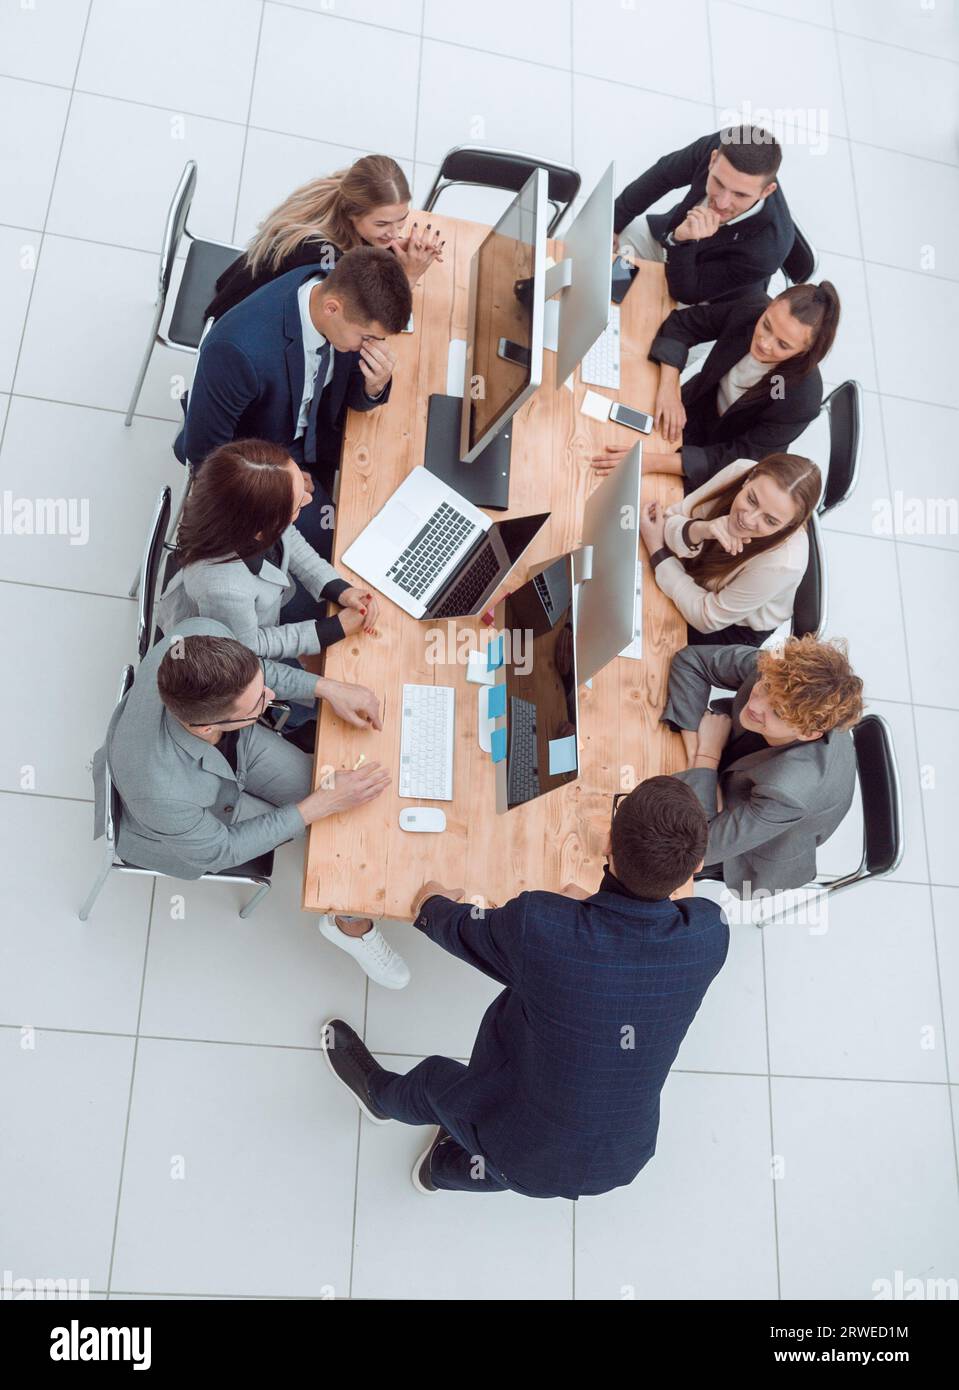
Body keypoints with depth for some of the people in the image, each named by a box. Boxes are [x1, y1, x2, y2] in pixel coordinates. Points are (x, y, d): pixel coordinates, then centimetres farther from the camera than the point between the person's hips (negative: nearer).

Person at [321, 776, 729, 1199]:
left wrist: (432, 904, 12)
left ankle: (382, 1094, 57)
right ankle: (447, 1168, 55)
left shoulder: (536, 927, -33)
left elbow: (459, 928, -10)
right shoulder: (711, 935, -25)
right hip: (625, 1162, 2)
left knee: (435, 1081, 28)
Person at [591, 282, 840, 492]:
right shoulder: (749, 312, -26)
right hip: (698, 408, 4)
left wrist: (657, 462, -41)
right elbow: (682, 324, -12)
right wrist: (668, 388, -29)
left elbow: (738, 460, -32)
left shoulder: (802, 401, -36)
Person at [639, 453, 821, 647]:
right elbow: (671, 519, -19)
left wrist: (657, 551, -21)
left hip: (735, 629, -4)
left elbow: (706, 618, -25)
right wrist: (699, 530, -42)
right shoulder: (741, 471, -28)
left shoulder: (782, 563, -39)